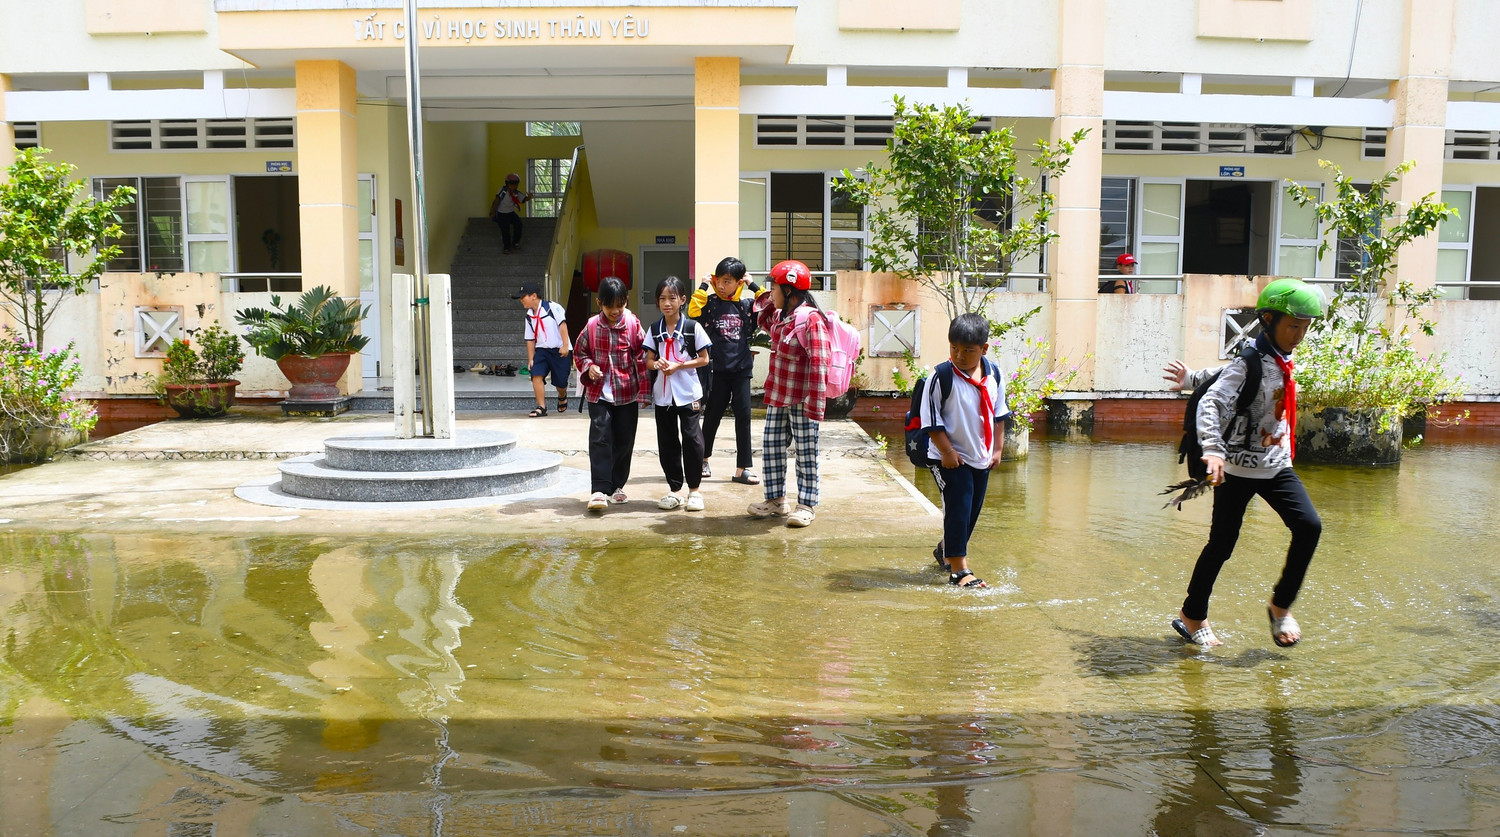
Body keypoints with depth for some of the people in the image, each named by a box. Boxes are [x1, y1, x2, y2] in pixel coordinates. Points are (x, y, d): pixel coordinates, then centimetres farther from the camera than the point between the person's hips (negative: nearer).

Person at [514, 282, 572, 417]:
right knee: (536, 375, -16)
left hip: (559, 350, -5)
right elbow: (530, 339, 13)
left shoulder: (552, 307, -9)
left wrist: (565, 345, -21)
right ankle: (541, 407, -10)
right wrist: (530, 359, 8)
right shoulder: (529, 316, 11)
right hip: (541, 349, 5)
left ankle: (562, 397, 36)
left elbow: (562, 324, -14)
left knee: (560, 382, 0)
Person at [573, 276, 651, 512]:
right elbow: (579, 352, 10)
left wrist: (644, 390, -3)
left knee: (624, 441, 8)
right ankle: (599, 490, -12)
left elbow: (642, 357, -1)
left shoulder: (633, 325, -4)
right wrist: (588, 367, -10)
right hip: (599, 393, -1)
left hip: (627, 393, 1)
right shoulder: (592, 326, -2)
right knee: (600, 439, -10)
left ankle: (617, 486, 24)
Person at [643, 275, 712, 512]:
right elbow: (648, 360, 8)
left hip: (688, 393, -3)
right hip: (663, 394, 4)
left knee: (692, 439, -5)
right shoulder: (654, 330, 6)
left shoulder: (693, 327, -4)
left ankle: (694, 489, 9)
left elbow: (704, 359, -3)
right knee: (667, 442, 7)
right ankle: (675, 490, 18)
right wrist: (656, 364, -15)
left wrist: (678, 365, -15)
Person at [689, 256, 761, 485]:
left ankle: (743, 468, 5)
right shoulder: (710, 303, -2)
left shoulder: (747, 304, 5)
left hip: (741, 367, 2)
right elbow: (694, 311, -18)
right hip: (718, 368, -1)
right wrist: (703, 286, -12)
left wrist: (754, 286, -2)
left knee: (743, 416, 0)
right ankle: (703, 458, 29)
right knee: (713, 414, 9)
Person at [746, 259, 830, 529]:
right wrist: (764, 300, 18)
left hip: (801, 400, -9)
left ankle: (807, 506, 11)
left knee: (806, 452, 2)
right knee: (771, 445, 14)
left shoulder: (810, 319, -19)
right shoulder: (780, 315, 11)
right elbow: (765, 322, 37)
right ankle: (776, 499, 26)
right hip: (778, 397, 9)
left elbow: (818, 364, -23)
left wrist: (814, 403, -26)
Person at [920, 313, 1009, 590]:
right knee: (958, 509, -10)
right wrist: (946, 451, -16)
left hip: (981, 458, 6)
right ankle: (959, 570, -4)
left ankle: (946, 550, 36)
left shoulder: (994, 375, 1)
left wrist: (998, 449, 11)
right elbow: (932, 420, -13)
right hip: (951, 457, -6)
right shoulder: (942, 376, -15)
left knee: (972, 511, 14)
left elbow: (999, 415, 13)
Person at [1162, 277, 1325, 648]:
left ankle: (1281, 606, 10)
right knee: (1222, 544, 1)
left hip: (1277, 466, 7)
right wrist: (1213, 449, -42)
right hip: (1239, 468, -7)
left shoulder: (1282, 360, 7)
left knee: (1309, 526, -8)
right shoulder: (1250, 362, -17)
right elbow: (1212, 402, -30)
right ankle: (1192, 616, 19)